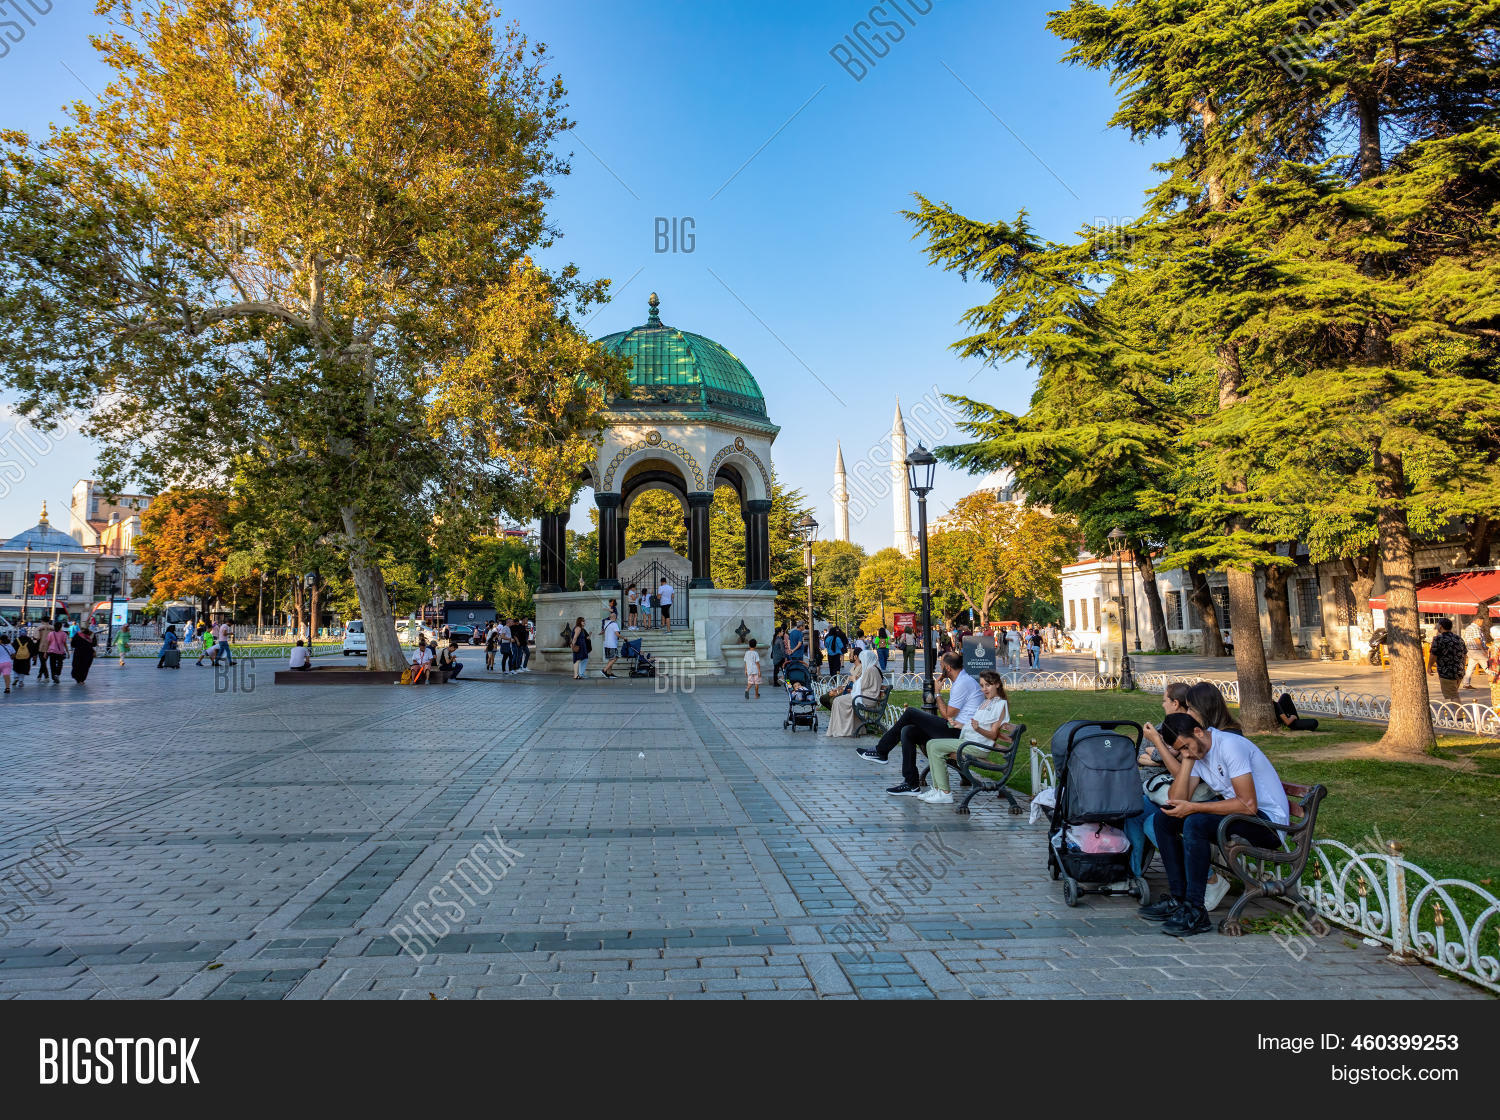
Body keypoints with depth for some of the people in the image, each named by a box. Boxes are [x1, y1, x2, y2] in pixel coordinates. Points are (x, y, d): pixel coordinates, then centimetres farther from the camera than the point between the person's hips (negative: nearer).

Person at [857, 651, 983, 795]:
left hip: (959, 733, -10)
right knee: (907, 731, -1)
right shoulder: (961, 681, 19)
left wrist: (937, 693, -2)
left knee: (911, 713, -10)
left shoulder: (963, 684, -16)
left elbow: (947, 715, -13)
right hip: (956, 731, 10)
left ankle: (880, 752, 0)